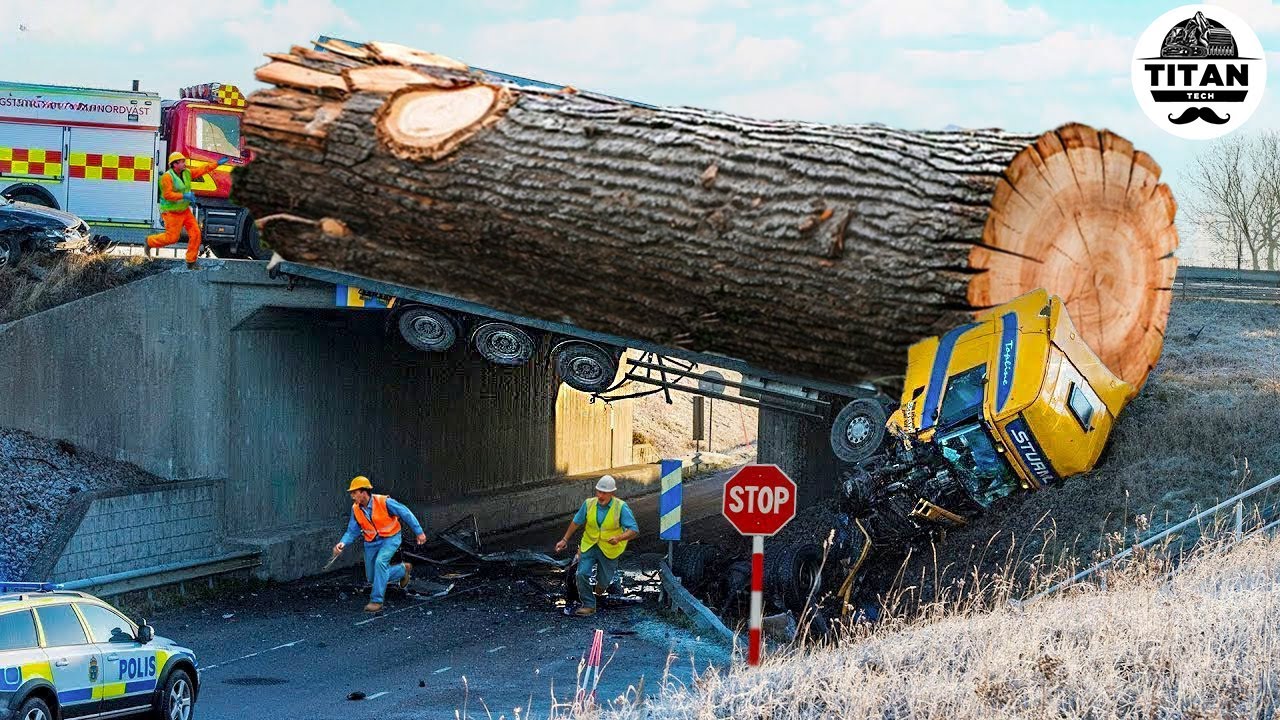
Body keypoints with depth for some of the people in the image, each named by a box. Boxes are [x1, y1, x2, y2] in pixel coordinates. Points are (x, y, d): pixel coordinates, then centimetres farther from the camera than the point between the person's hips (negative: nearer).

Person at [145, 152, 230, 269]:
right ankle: (150, 241, 25)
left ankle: (191, 263, 7)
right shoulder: (167, 177, -19)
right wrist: (184, 196, -33)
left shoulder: (186, 173, 2)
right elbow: (167, 195, -26)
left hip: (184, 210, 7)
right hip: (172, 213, -7)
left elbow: (202, 171, 8)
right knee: (172, 237, -3)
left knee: (195, 233, -2)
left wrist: (218, 164, 4)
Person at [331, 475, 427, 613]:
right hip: (372, 543, 6)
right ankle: (403, 569, 34)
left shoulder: (384, 502, -23)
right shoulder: (355, 509, -9)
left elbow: (406, 514, -14)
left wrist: (419, 532, -10)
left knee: (380, 562, -33)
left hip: (390, 538, -6)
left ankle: (377, 600, -25)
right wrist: (343, 543, -22)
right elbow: (352, 531, -2)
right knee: (372, 579, 9)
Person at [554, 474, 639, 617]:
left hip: (609, 550, -2)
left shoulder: (621, 507, -18)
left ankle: (602, 584, 50)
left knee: (604, 580, 10)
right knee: (582, 574, -13)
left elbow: (634, 530, -22)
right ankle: (588, 605, 3)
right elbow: (576, 522, 7)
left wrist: (619, 538, -40)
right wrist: (565, 540, 10)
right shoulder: (589, 504, -9)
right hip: (589, 545, 2)